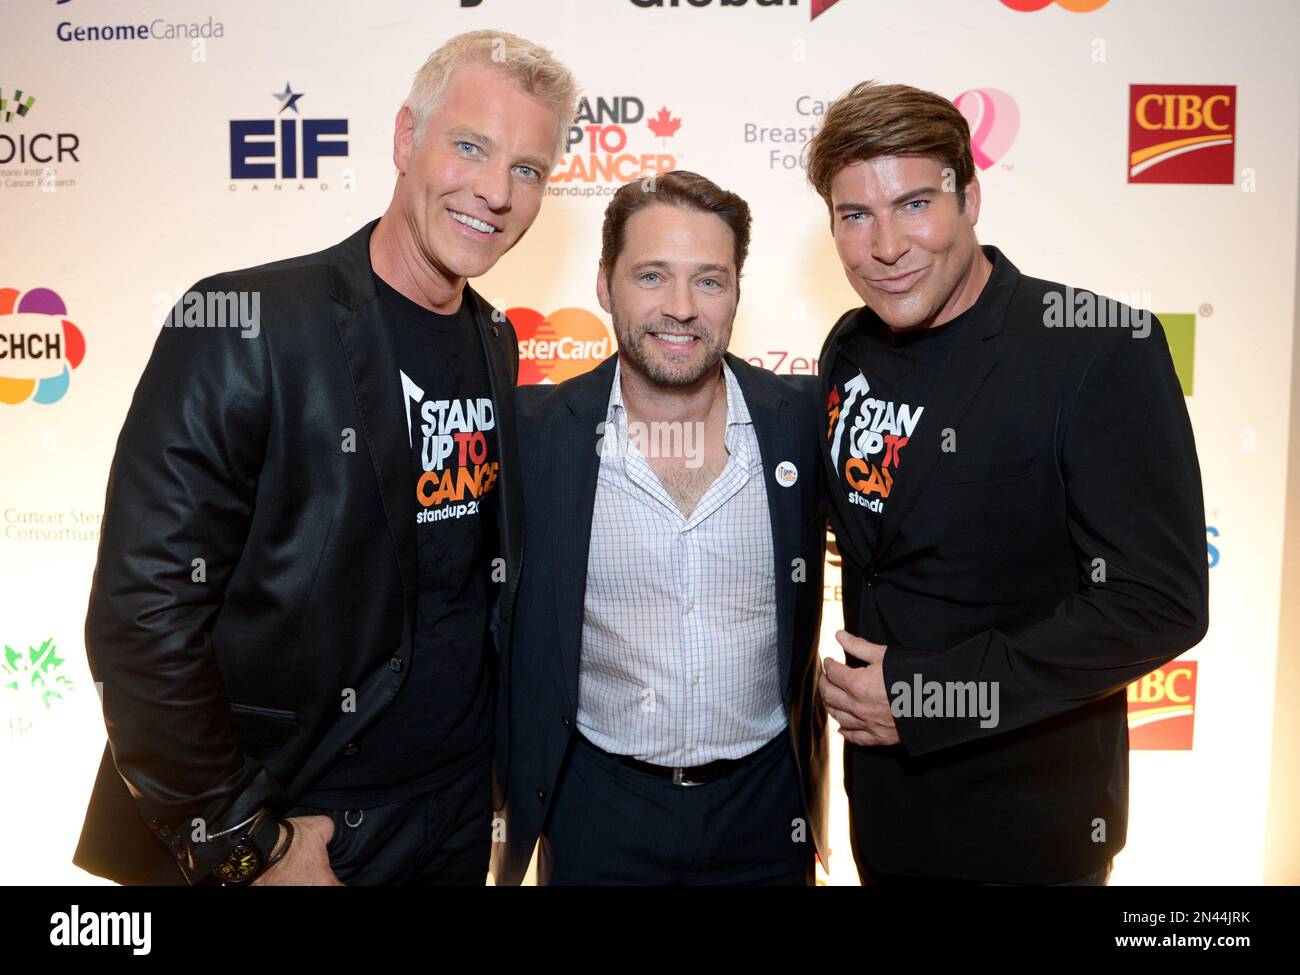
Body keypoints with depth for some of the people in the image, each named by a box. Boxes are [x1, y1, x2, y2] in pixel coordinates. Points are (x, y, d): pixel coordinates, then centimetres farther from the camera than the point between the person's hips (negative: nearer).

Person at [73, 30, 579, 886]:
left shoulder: (495, 343, 2)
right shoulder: (249, 326, -17)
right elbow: (145, 612, -19)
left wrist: (513, 768, 6)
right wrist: (243, 845, -15)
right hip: (295, 831, -5)